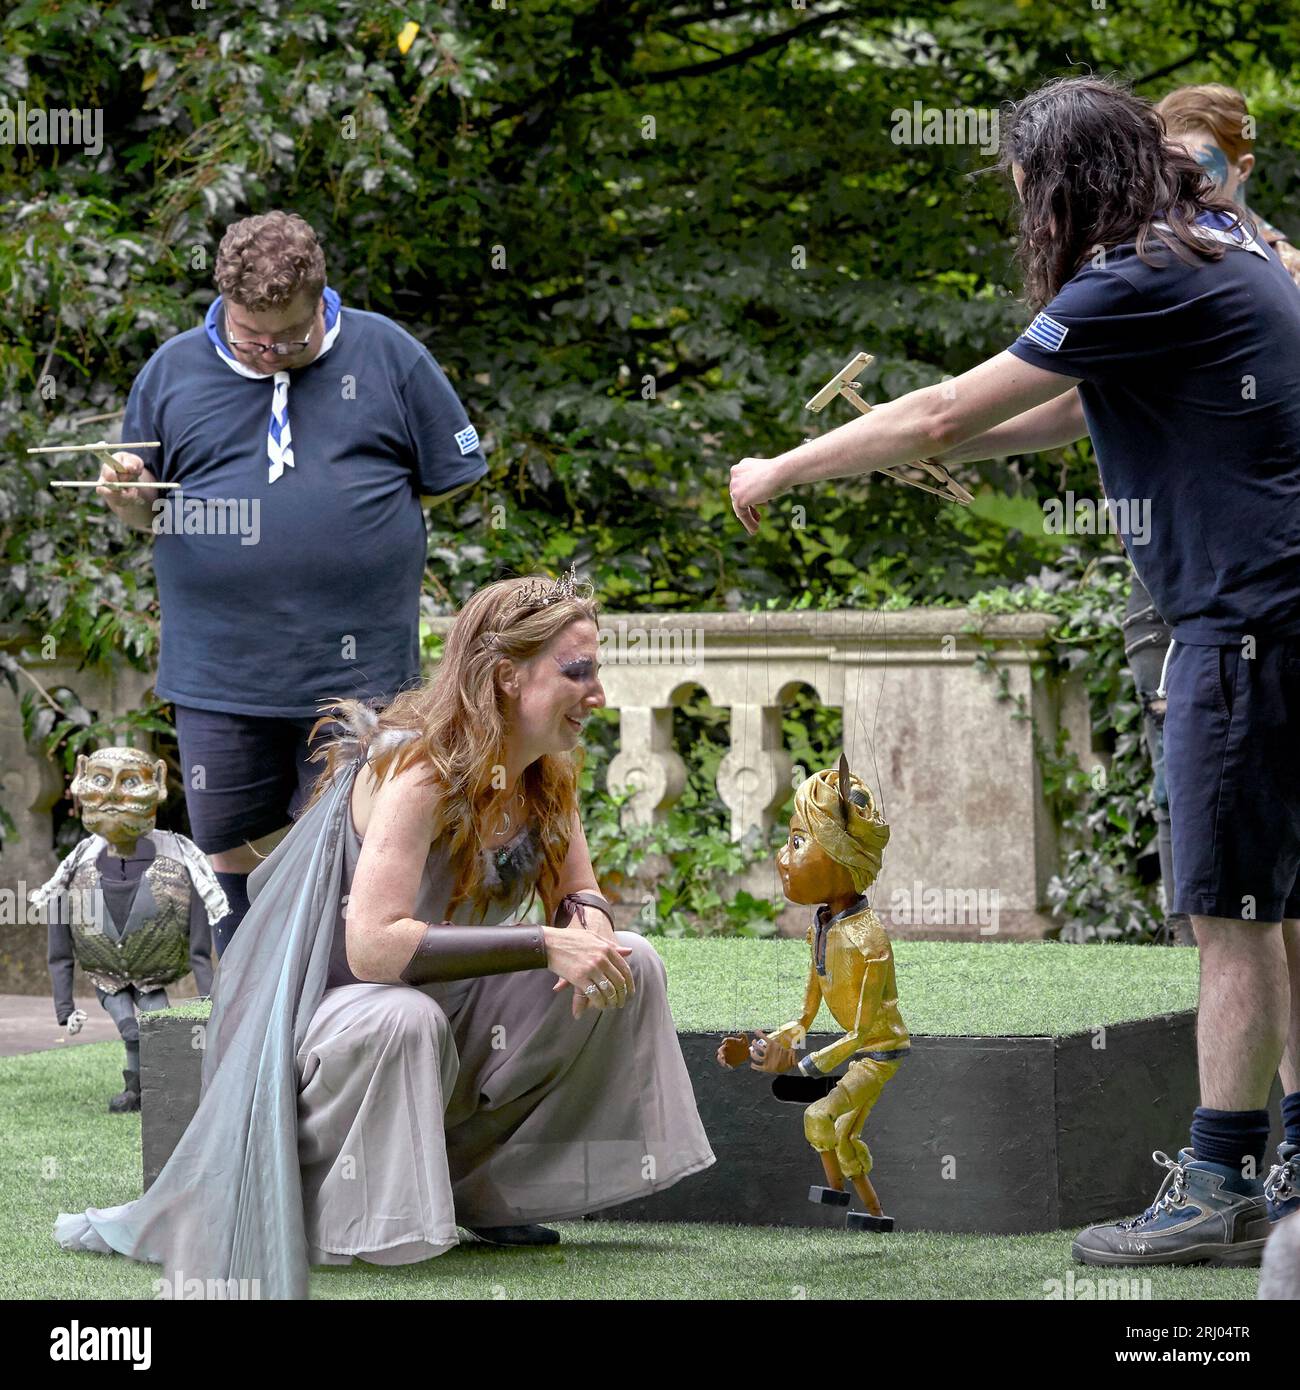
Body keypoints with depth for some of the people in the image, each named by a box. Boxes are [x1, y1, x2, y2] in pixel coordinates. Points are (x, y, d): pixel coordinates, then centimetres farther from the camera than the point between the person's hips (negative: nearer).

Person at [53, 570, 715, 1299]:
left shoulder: (546, 775, -2)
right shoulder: (417, 772, -27)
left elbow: (581, 898, 4)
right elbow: (375, 945, -37)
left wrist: (591, 927, -22)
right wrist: (545, 945, -37)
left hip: (450, 1007, 8)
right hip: (332, 1009, -8)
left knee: (630, 962, -5)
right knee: (401, 1020, -41)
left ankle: (483, 1181, 4)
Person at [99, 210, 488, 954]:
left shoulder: (387, 355, 3)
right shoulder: (173, 370, 7)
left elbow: (455, 477, 8)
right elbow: (149, 512, 15)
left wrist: (355, 521, -1)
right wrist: (129, 498, -9)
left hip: (356, 670, -2)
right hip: (219, 673, 2)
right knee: (234, 856, 7)